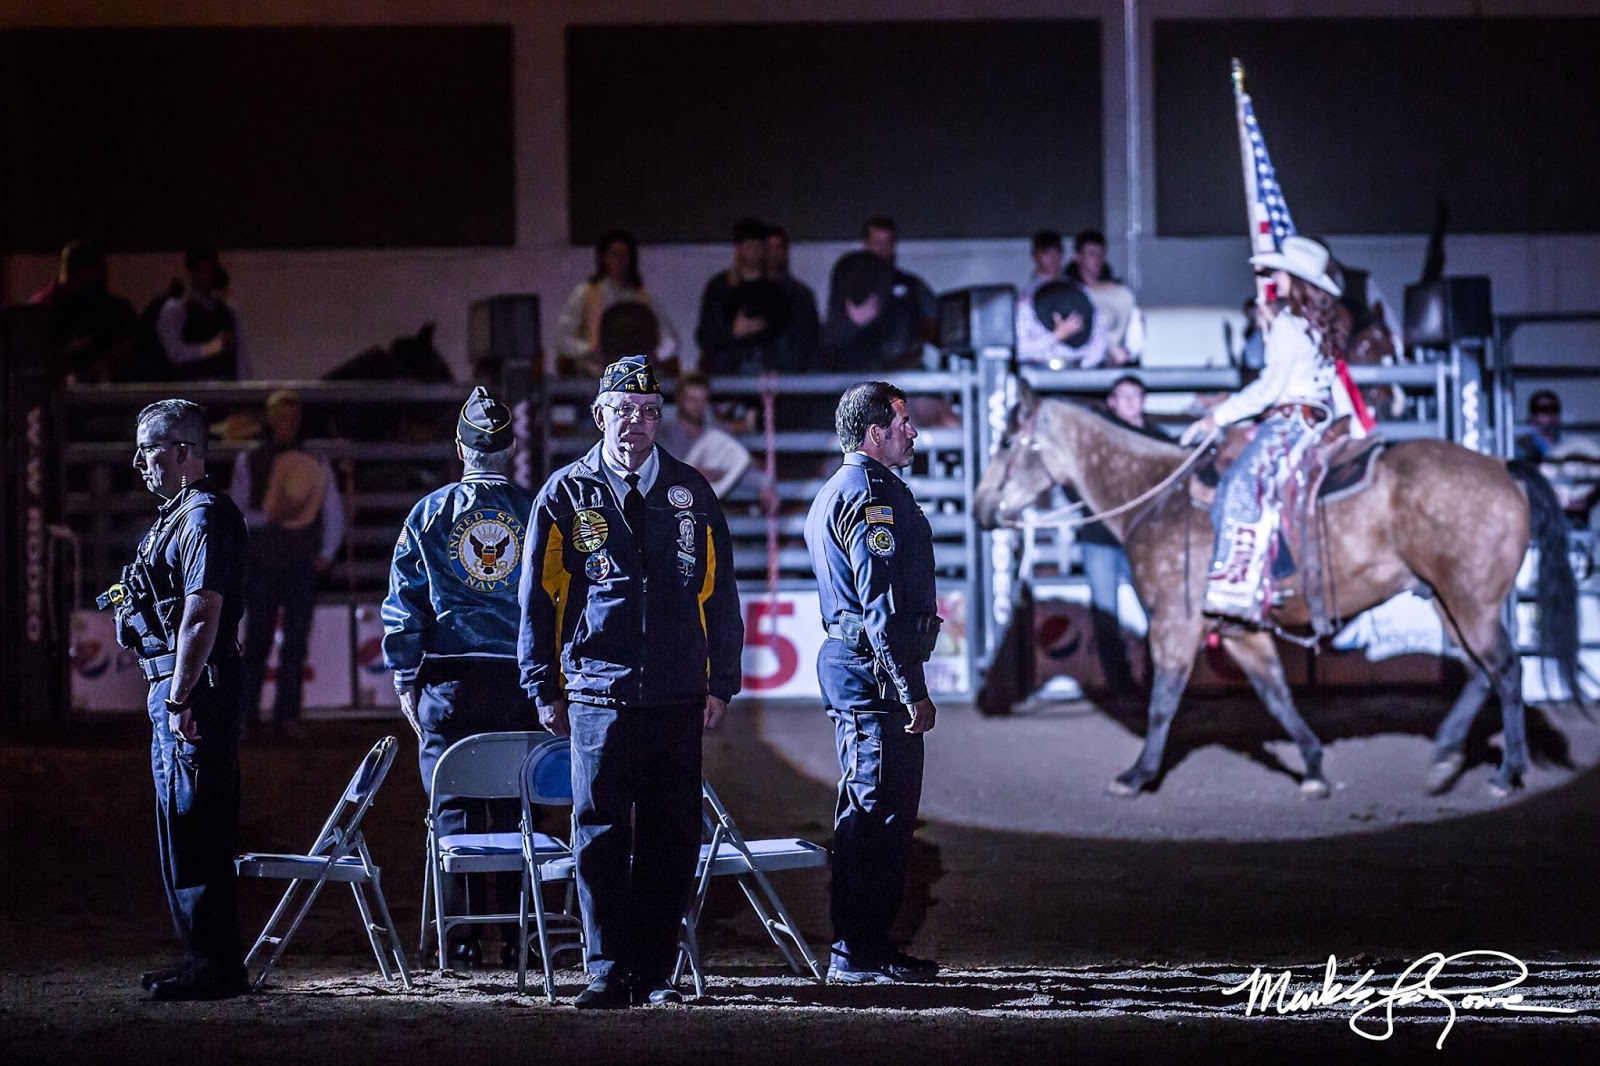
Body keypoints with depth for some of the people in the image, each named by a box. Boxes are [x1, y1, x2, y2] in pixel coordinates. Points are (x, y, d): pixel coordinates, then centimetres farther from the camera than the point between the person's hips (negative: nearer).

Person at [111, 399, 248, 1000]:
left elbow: (202, 616, -21)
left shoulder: (205, 517, -14)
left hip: (195, 688, -11)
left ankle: (215, 966, -7)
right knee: (180, 824, 15)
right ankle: (205, 956, 21)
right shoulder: (178, 515, 18)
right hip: (173, 687, 11)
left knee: (195, 828, -9)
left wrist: (180, 699, -24)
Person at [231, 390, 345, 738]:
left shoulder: (315, 464, 10)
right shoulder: (248, 462, 7)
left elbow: (334, 511, 12)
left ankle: (287, 716, -2)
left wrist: (326, 553, 3)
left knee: (295, 644, -3)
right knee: (257, 640, -3)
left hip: (302, 565, 1)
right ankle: (246, 713, 1)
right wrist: (267, 517, -16)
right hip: (262, 564, -1)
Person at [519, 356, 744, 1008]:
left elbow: (718, 593, 12)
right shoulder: (566, 494, 5)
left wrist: (721, 683, 6)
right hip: (597, 694, -2)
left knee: (670, 836, 3)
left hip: (677, 695, 2)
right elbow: (540, 596, 6)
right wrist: (545, 688, 2)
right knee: (601, 834, -3)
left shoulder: (690, 495, 10)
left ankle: (655, 974, 9)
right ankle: (607, 974, 1)